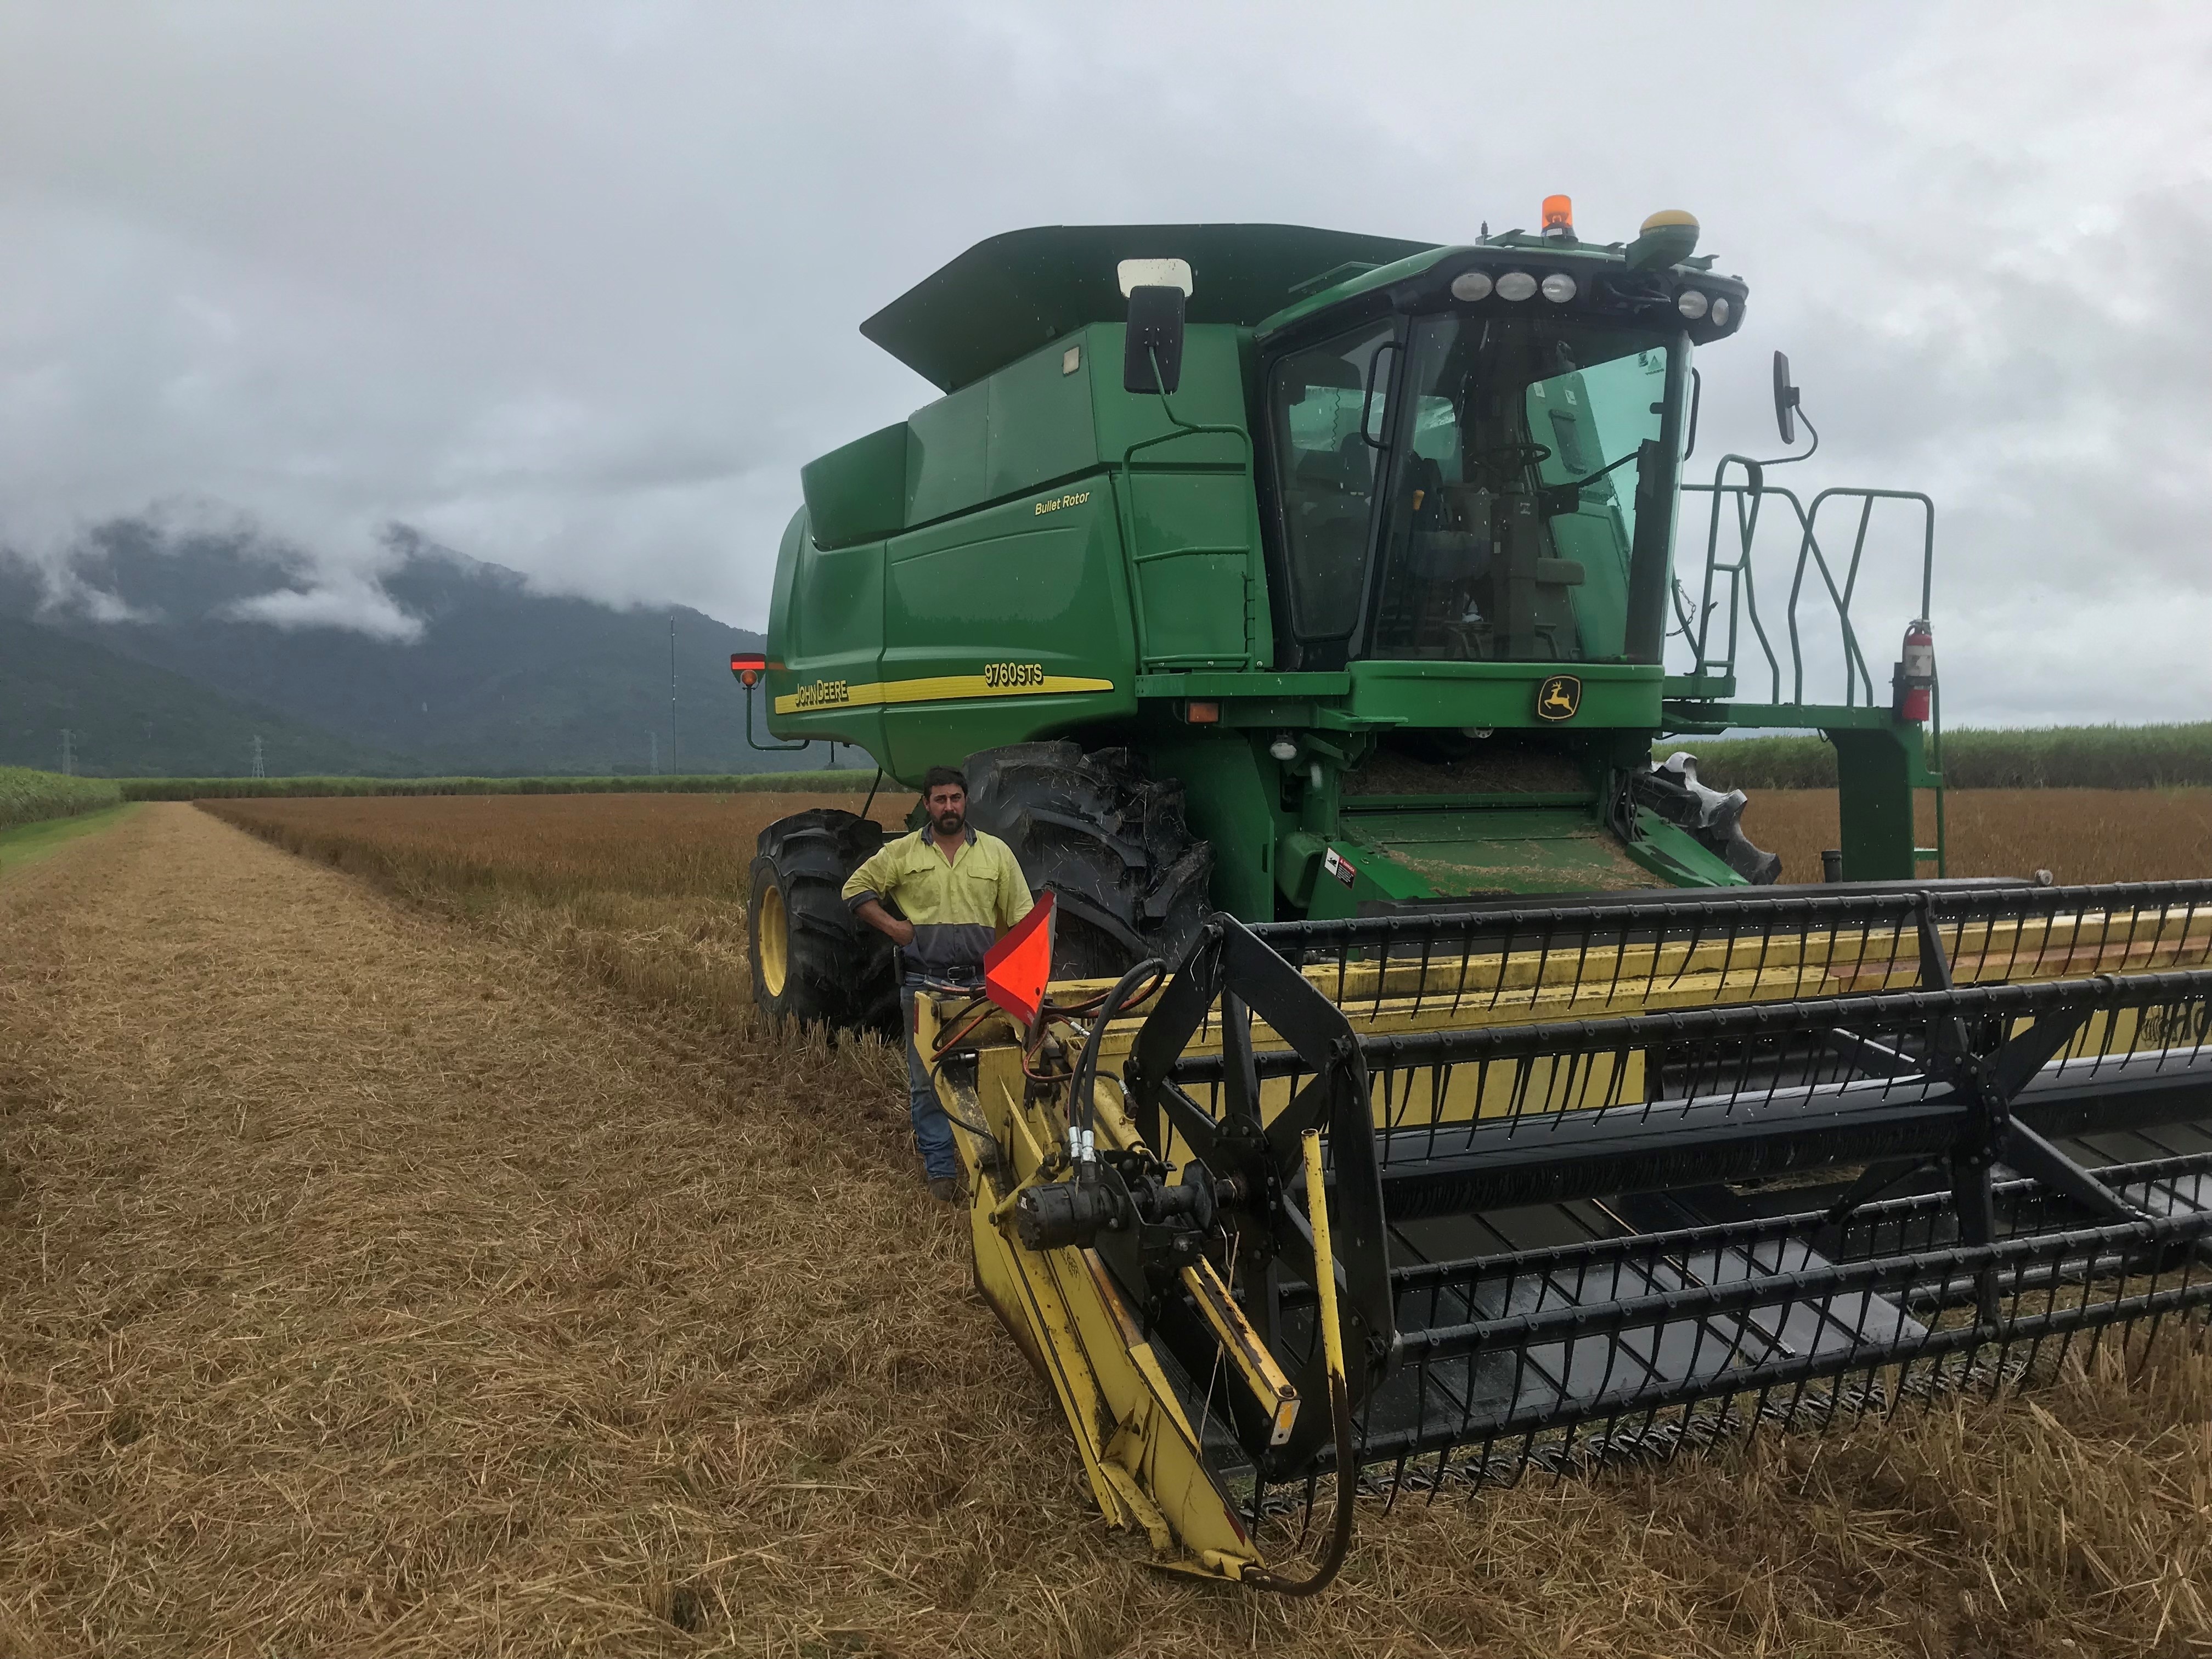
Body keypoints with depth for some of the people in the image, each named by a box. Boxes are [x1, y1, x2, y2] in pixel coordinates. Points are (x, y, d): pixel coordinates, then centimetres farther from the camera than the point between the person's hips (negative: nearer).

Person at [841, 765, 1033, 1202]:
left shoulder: (996, 852, 4)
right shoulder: (901, 853, 2)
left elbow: (1022, 918, 5)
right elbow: (856, 888, 9)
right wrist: (893, 927, -3)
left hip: (982, 985, 0)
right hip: (923, 985, 0)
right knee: (927, 1080, 4)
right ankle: (941, 1171, 14)